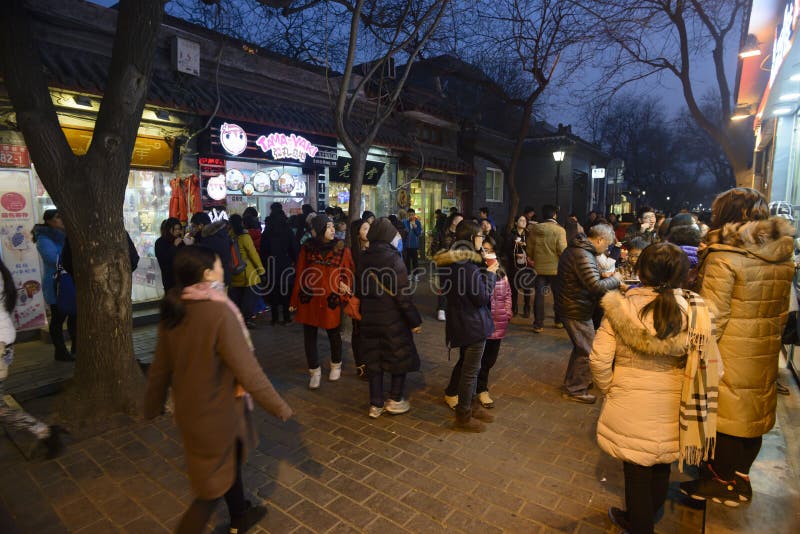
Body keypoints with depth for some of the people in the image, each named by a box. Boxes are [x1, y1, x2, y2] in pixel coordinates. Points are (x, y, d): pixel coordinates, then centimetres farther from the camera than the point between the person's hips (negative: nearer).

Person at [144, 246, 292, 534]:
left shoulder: (173, 311, -6)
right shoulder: (219, 312, -28)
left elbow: (160, 366, 4)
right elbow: (247, 369, -25)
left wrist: (154, 404, 20)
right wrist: (278, 406, -14)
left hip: (187, 408, 8)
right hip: (216, 411, -8)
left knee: (229, 463, 28)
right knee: (215, 482, 14)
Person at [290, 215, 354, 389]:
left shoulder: (342, 249, -5)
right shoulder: (307, 248, -3)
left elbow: (348, 273, 2)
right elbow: (299, 275, 2)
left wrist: (344, 285, -17)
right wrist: (295, 300, 5)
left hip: (331, 300, -1)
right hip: (308, 299, 1)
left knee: (333, 334, 13)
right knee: (309, 337, 7)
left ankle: (336, 365, 38)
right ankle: (314, 371, 25)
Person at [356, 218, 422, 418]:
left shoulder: (363, 259, 3)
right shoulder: (393, 259, -17)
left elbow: (359, 290, 11)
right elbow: (402, 295, -18)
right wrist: (415, 321, -11)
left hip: (369, 319, 6)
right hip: (393, 319, -6)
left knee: (374, 360, 13)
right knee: (401, 356, 13)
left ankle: (376, 404, 21)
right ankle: (395, 400, 20)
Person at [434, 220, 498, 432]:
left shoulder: (452, 261, 5)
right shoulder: (468, 263, -25)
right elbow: (482, 296, -21)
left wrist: (485, 272, 4)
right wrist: (490, 273, -9)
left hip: (460, 321, 10)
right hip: (473, 323, -10)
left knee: (466, 365, 22)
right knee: (471, 369, 3)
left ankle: (471, 404, 39)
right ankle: (463, 416, 17)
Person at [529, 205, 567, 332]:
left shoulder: (535, 229, -1)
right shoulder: (559, 230, -12)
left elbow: (530, 247, 3)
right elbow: (562, 250, -16)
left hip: (539, 267, 2)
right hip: (555, 267, -2)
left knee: (539, 295, 5)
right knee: (557, 294, 15)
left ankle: (538, 324, 6)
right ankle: (558, 321, 28)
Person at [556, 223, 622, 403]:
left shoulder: (575, 249, 10)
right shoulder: (583, 256, -25)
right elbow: (596, 287, -30)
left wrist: (614, 283, 10)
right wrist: (615, 279, -12)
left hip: (571, 307, 10)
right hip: (577, 311, -10)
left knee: (581, 348, 23)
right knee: (587, 351, 4)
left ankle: (571, 382, 37)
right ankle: (575, 390, 18)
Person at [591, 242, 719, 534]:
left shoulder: (620, 306, -17)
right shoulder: (695, 311, -11)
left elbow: (599, 360, -16)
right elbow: (708, 363, -9)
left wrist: (610, 390, 3)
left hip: (630, 406, -3)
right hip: (672, 408, 3)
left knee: (636, 470, 18)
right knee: (661, 467, 26)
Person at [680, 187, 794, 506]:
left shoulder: (723, 256, -19)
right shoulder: (783, 256, 4)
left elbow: (713, 315, -20)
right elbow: (782, 310, 12)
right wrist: (771, 336, 23)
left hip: (731, 351, -7)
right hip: (765, 351, 7)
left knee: (725, 411, 9)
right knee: (754, 409, 19)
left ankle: (723, 483, 26)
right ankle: (740, 476, 37)